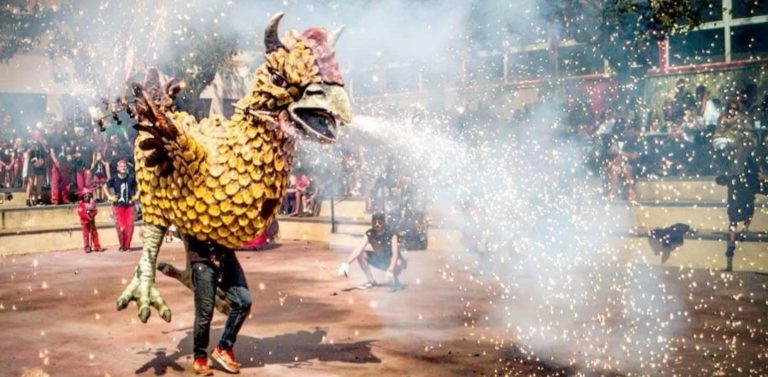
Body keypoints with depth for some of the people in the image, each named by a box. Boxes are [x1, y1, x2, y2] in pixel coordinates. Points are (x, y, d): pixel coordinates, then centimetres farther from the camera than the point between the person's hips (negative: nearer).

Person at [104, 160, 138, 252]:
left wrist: (136, 195, 4)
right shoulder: (114, 179, -2)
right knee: (121, 227, -4)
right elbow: (105, 187, 9)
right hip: (118, 206, -1)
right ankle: (122, 245, 13)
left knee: (130, 226, -5)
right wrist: (109, 197, -1)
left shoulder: (131, 178, 0)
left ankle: (127, 245, 7)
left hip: (129, 205, 1)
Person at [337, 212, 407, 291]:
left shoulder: (391, 234, -26)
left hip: (392, 261, -4)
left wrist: (391, 270, -53)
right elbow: (359, 249, -26)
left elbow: (395, 253, -37)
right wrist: (346, 263, -41)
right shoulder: (369, 234, -16)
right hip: (378, 260, 5)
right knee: (361, 255, -15)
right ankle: (371, 281, 2)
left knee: (399, 263, -38)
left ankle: (396, 281, -4)